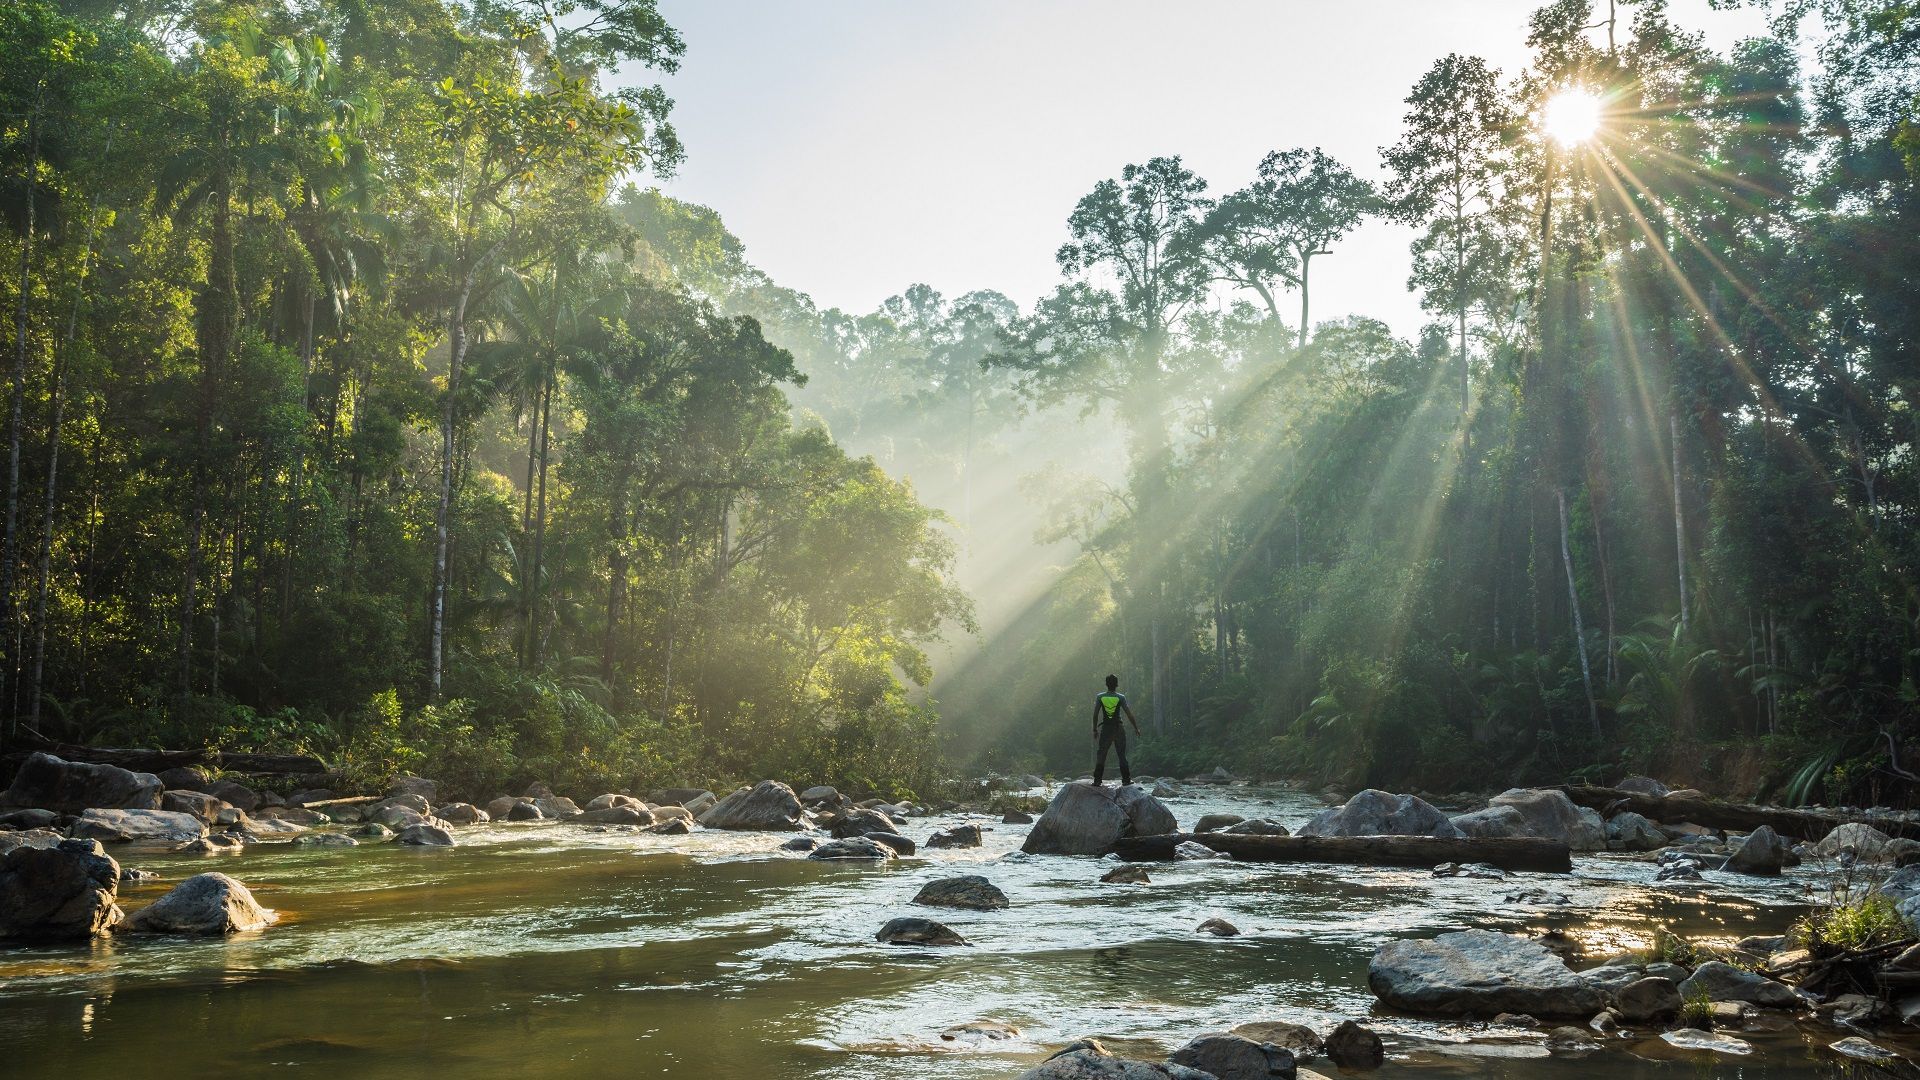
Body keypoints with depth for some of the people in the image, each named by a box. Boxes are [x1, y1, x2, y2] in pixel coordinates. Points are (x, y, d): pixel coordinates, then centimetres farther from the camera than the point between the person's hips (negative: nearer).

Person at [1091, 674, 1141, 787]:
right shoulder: (1121, 697, -5)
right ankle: (1126, 780, 10)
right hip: (1118, 729, -1)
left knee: (1101, 755, 6)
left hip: (1105, 729, 1)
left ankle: (1097, 780, 1)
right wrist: (1136, 728, 4)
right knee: (1122, 755, 9)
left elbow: (1095, 714, -3)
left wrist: (1095, 729, 6)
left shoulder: (1100, 697, -2)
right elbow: (1129, 714, -5)